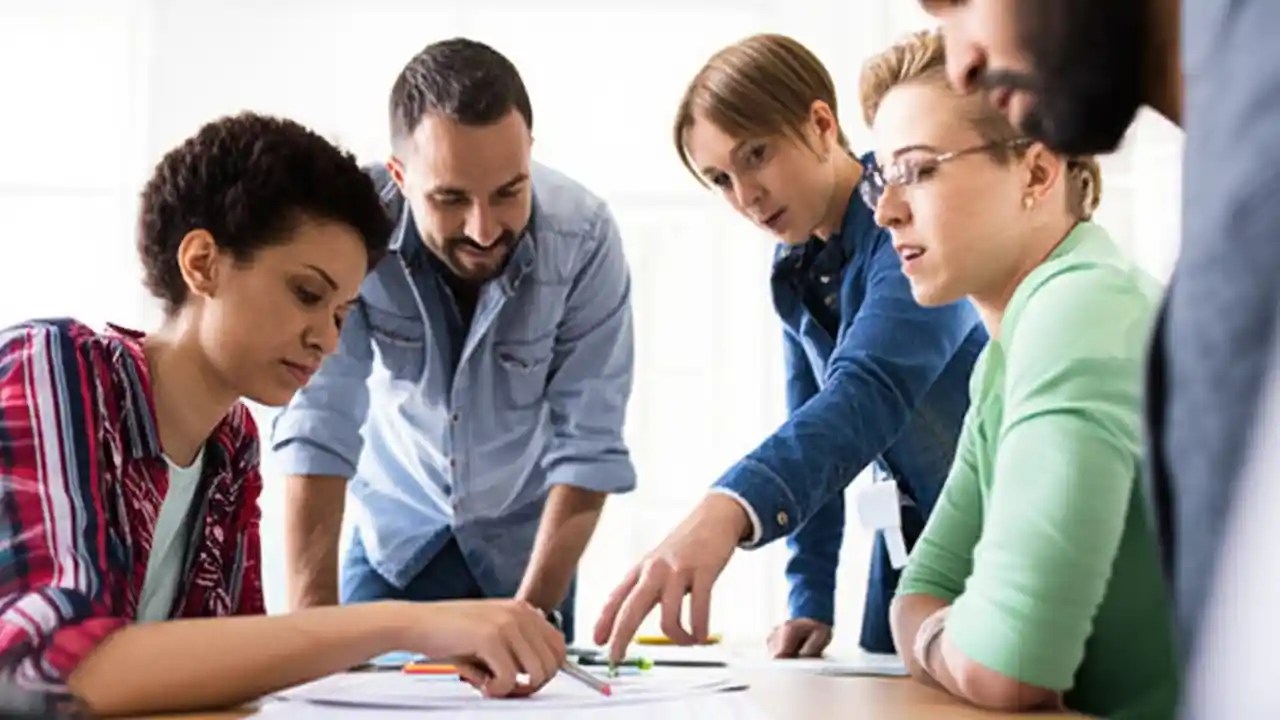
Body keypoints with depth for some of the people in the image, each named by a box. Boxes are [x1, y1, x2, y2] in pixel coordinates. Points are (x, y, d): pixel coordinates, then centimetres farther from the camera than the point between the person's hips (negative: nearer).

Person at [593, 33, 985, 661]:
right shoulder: (796, 269, 3)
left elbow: (869, 391, -38)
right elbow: (810, 430, 8)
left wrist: (727, 509, -53)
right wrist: (809, 602, -2)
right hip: (910, 543, 7)